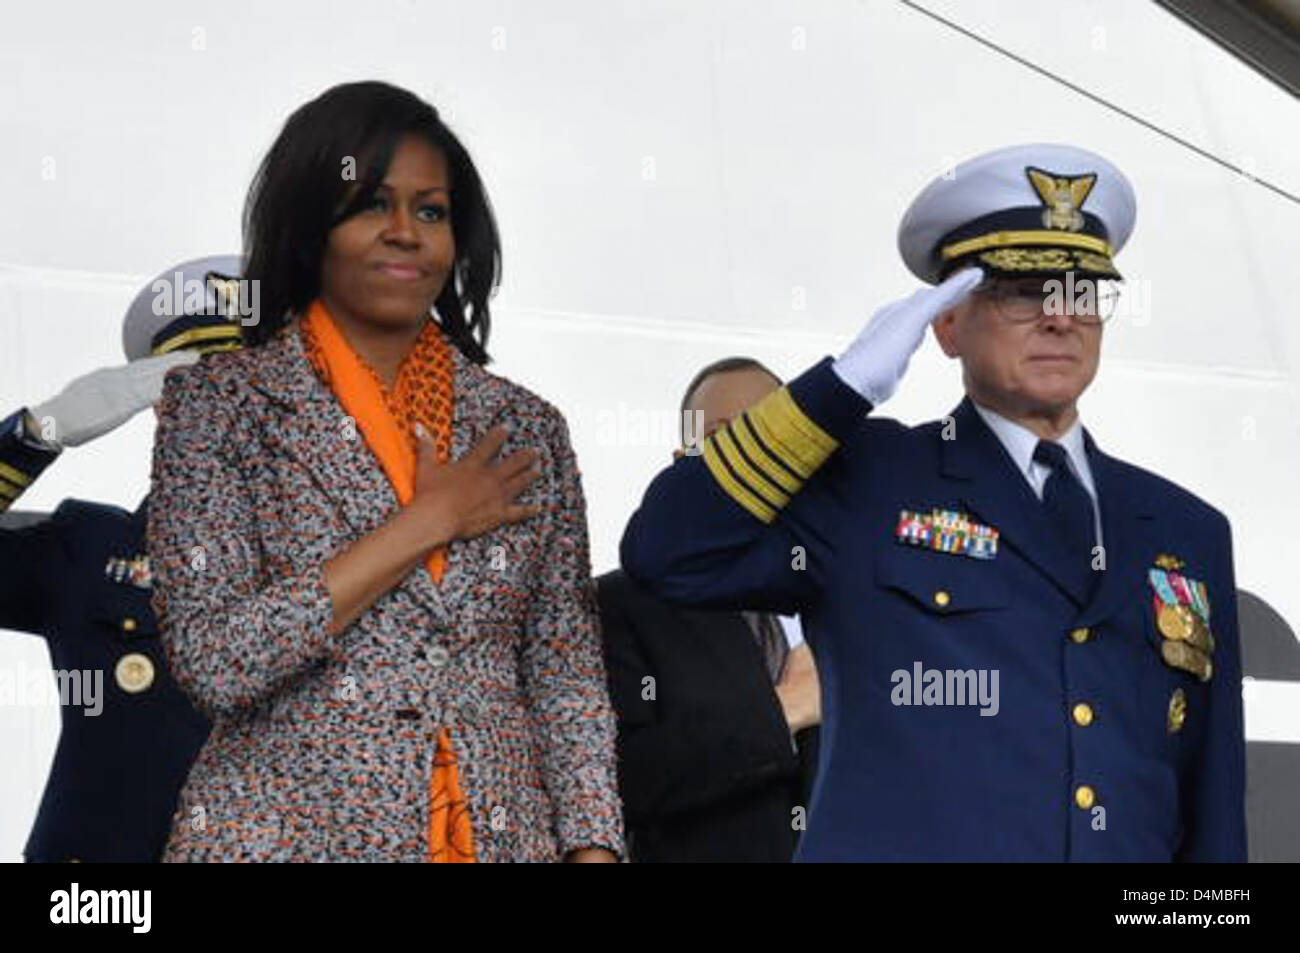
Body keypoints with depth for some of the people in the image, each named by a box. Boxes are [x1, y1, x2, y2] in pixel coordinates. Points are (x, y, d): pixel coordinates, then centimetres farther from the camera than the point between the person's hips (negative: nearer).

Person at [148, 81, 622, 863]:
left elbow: (567, 673, 6)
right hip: (288, 833, -3)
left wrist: (592, 845, -6)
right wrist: (425, 524, -10)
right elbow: (213, 659, -12)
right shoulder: (219, 403, -2)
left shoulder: (526, 429, 7)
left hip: (500, 832, 3)